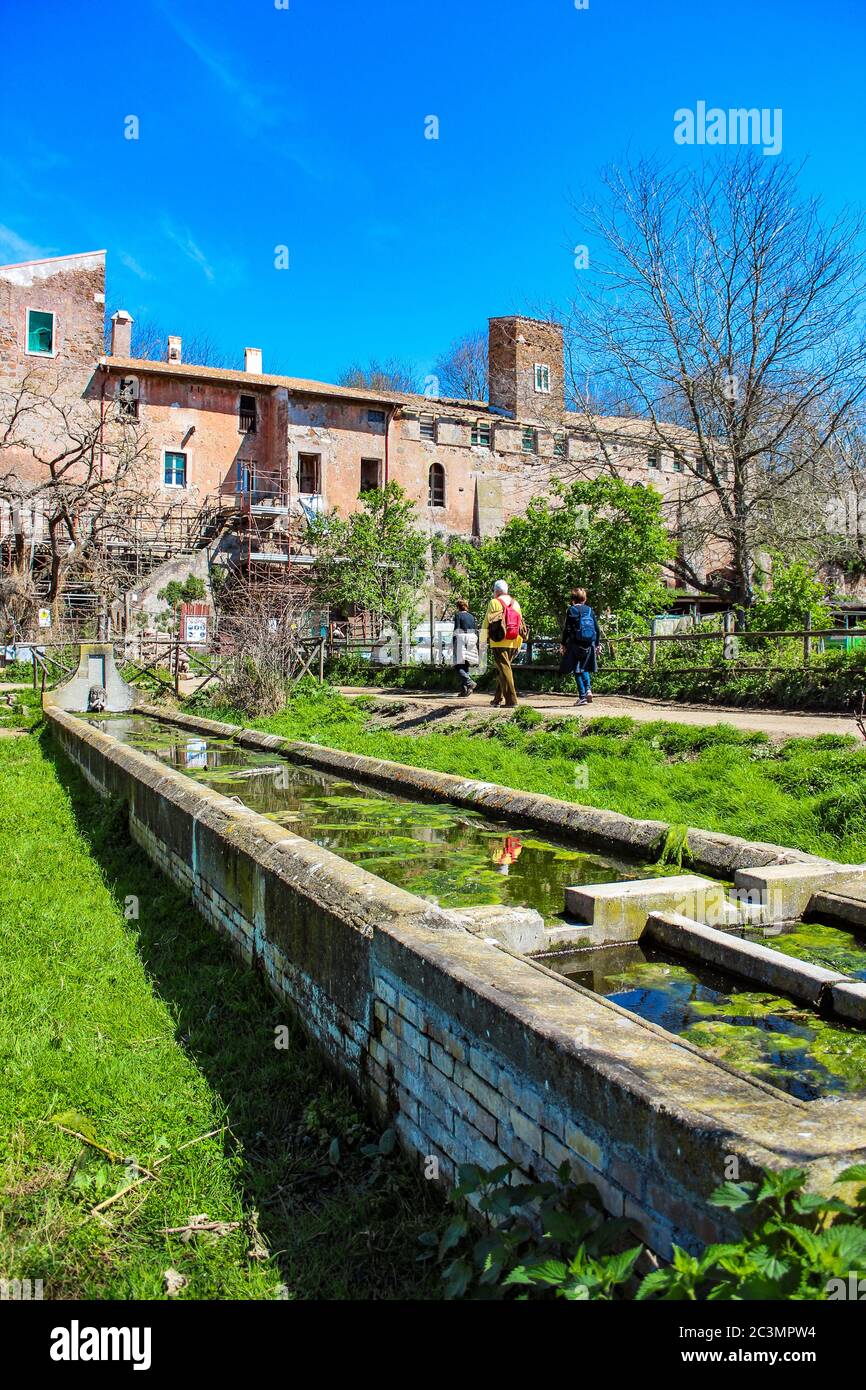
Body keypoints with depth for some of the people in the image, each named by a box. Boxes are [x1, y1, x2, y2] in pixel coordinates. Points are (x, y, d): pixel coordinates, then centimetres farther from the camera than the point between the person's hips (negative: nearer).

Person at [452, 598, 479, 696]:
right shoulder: (472, 616, 14)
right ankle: (464, 690, 6)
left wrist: (454, 644, -10)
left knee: (458, 666, -5)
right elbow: (476, 631, 13)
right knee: (465, 666, 10)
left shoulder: (458, 615, -2)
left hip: (461, 641, -6)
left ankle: (469, 682, -26)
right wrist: (476, 645, 17)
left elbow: (456, 630, -10)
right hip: (471, 642, 6)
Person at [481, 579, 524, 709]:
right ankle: (498, 697, 23)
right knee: (502, 669, 18)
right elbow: (521, 623, 14)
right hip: (513, 643, 6)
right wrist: (519, 644, 20)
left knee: (504, 669, -5)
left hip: (499, 643, -6)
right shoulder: (515, 603, 12)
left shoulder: (494, 603, -5)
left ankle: (511, 700, -11)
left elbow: (487, 622, -7)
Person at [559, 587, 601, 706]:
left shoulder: (572, 610, -3)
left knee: (577, 670, 3)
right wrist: (597, 644, 18)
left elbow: (567, 629, -7)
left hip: (576, 643, -4)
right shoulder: (590, 610, 8)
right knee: (585, 668, 21)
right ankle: (588, 689, 0)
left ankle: (582, 696, -1)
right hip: (589, 644, 4)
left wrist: (563, 644, 1)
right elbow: (597, 629, 9)